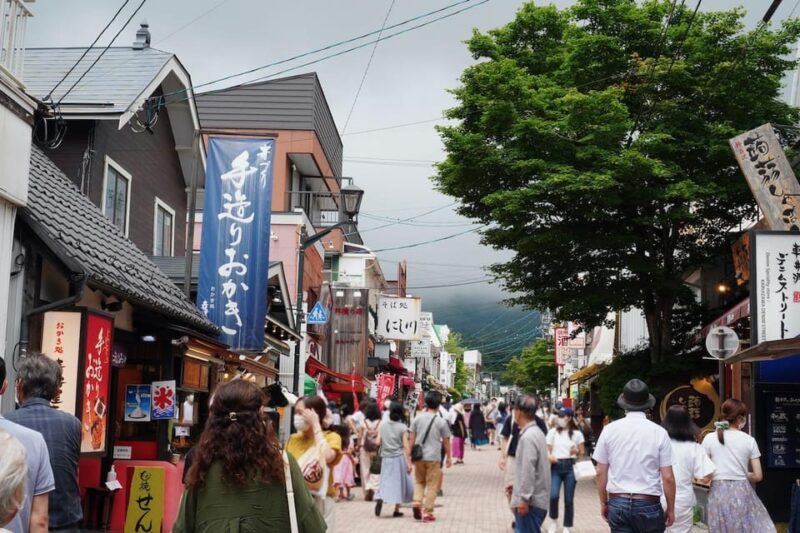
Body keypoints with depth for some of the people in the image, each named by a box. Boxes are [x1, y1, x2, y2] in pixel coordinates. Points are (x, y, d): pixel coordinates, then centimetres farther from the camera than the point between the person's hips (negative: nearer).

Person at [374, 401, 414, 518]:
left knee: (386, 481, 6)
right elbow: (406, 446, -11)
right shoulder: (402, 427, -7)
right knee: (400, 482, 10)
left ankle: (380, 498, -24)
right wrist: (409, 462, -11)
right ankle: (396, 510, 11)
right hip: (399, 458, -3)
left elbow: (379, 442, 5)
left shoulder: (383, 425, 3)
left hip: (386, 458, 3)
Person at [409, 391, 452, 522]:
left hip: (419, 456, 3)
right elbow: (446, 441, -1)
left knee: (419, 481, 20)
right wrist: (449, 457, 11)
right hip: (433, 457, -3)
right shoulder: (441, 421, -7)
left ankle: (417, 502, -2)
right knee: (432, 485, 5)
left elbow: (412, 438, 5)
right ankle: (427, 513, 3)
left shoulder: (418, 418, 1)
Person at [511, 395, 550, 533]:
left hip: (531, 501, -10)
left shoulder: (528, 437, -20)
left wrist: (524, 499, -20)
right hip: (537, 497, 10)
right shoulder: (536, 432, 12)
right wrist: (516, 485, 25)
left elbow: (528, 470, -23)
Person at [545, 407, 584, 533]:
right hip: (556, 466, 0)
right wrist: (549, 456, -14)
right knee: (553, 495, -15)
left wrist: (576, 451, -13)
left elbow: (582, 452, 9)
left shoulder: (577, 434, 3)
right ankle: (554, 520, 11)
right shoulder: (553, 432, 5)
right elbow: (547, 449, 7)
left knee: (569, 499, 3)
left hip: (570, 466, 0)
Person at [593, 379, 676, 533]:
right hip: (649, 504, -2)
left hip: (618, 502, 2)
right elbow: (668, 477, -5)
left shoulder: (610, 430, -1)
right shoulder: (659, 432, -5)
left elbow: (601, 472, 3)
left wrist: (603, 502, 15)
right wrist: (670, 509, 7)